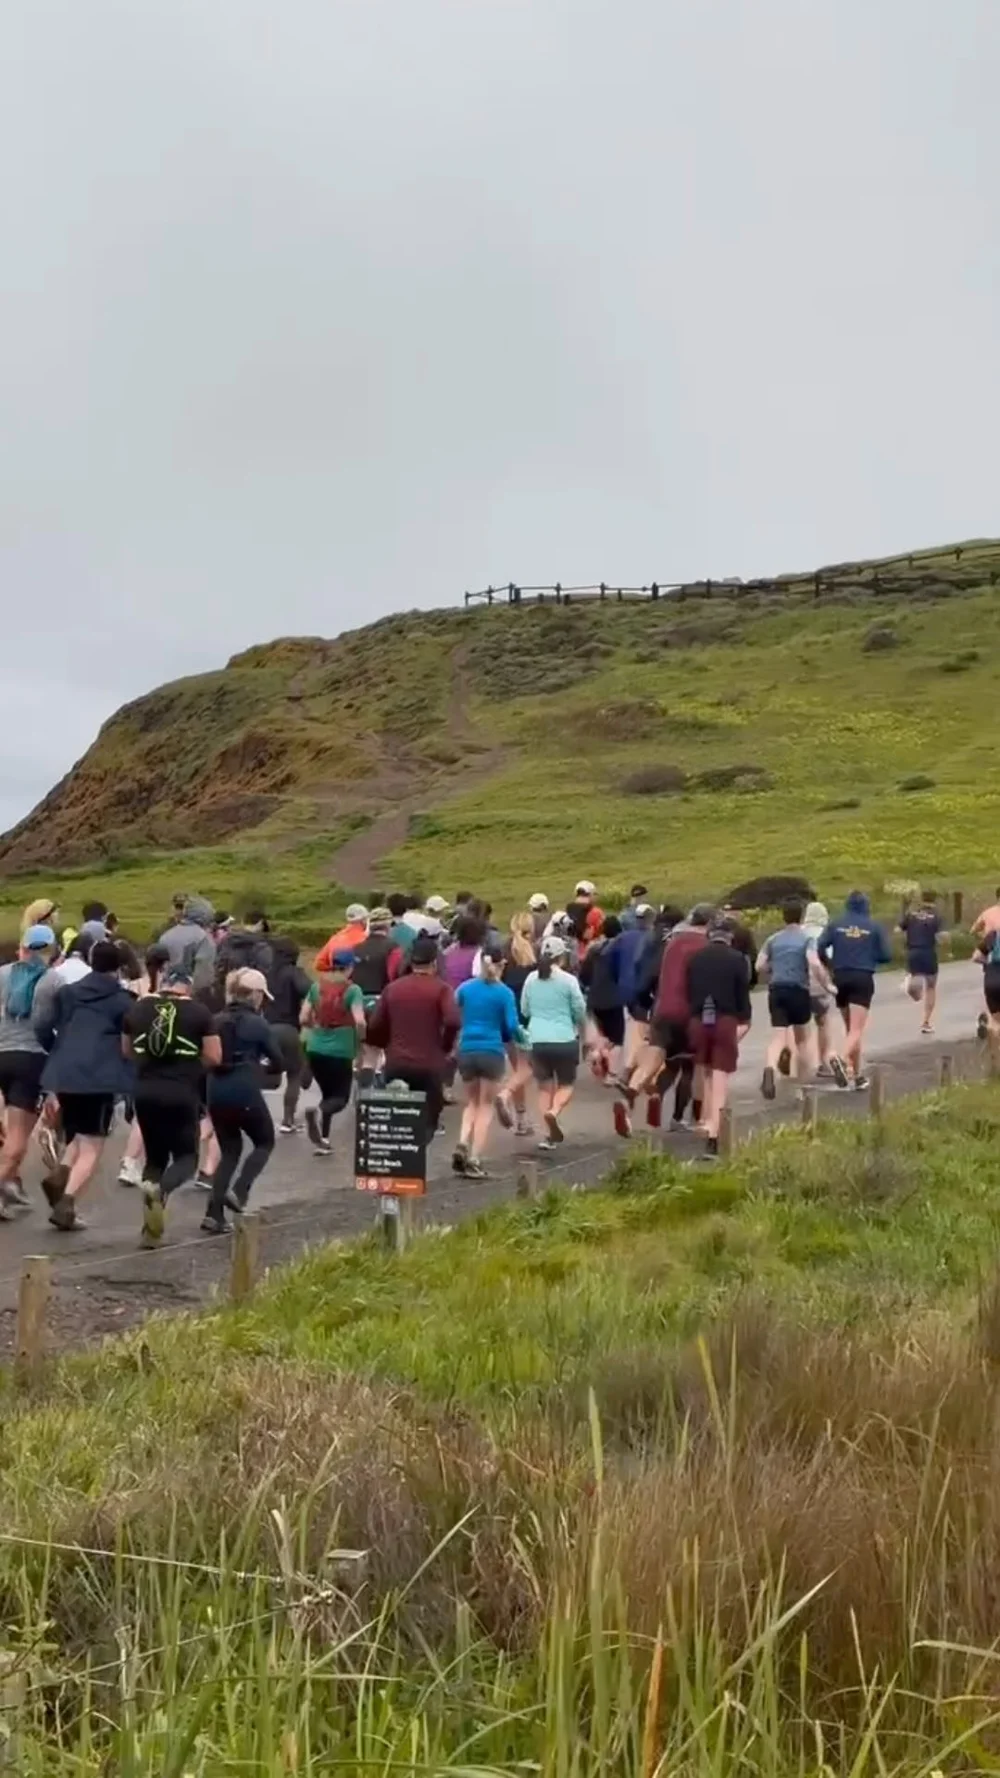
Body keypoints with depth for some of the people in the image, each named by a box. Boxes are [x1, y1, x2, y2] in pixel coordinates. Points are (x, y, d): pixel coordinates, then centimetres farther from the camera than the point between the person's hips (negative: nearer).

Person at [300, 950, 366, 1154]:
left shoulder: (316, 986, 5)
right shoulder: (352, 990, -8)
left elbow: (304, 1019, 6)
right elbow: (359, 1021, -18)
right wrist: (361, 1039, 1)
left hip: (316, 1050, 5)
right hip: (340, 1051, -5)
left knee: (328, 1093, 21)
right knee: (341, 1097, 6)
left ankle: (322, 1139, 15)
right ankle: (318, 1112, -26)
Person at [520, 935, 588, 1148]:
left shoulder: (531, 979, 4)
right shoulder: (568, 980, -6)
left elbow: (524, 1010, 12)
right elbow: (580, 1010, 0)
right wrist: (582, 1029, 21)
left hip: (538, 1040, 3)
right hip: (564, 1040, -3)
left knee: (544, 1086, 14)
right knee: (566, 1085, 12)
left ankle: (551, 1133, 6)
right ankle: (553, 1112, -17)